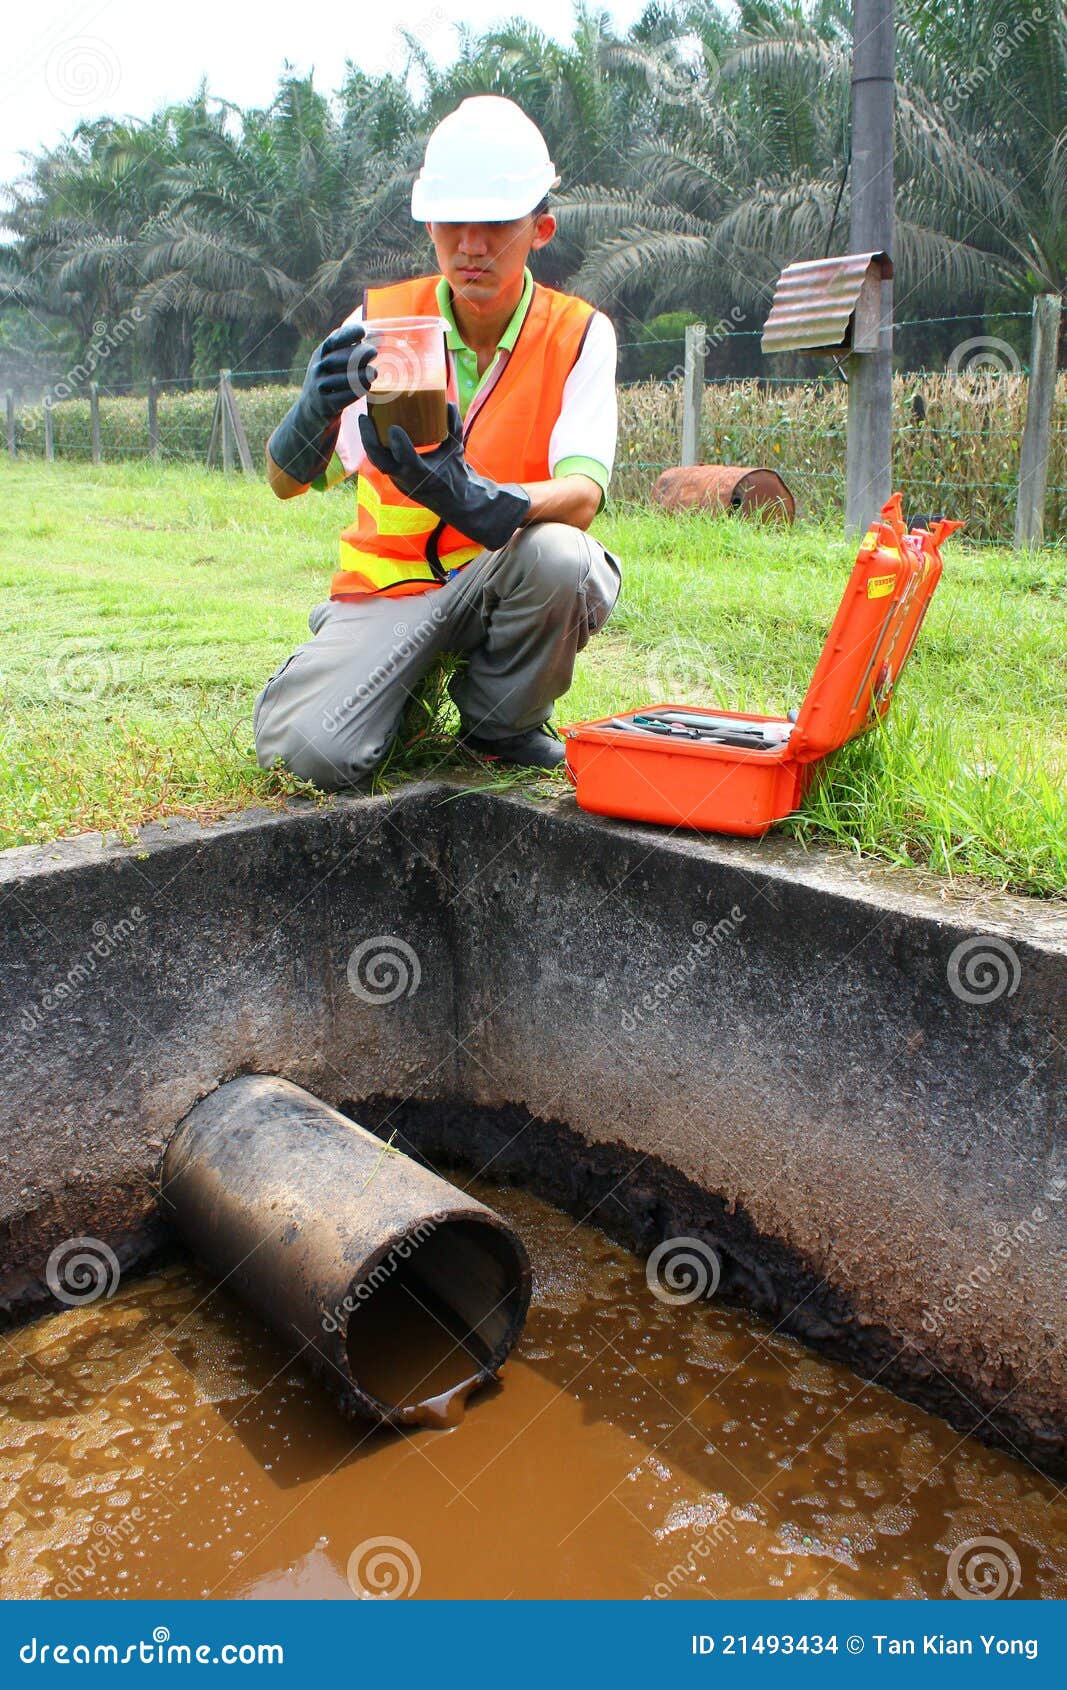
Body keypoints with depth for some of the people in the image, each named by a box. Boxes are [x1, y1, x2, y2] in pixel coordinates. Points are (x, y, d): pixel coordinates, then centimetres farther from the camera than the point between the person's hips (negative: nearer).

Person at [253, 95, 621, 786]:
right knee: (307, 748, -25)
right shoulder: (382, 320, -2)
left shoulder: (577, 334, -5)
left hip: (506, 579, 0)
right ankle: (410, 690, 11)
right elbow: (285, 482, -10)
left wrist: (483, 502, -42)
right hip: (391, 580, 0)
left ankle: (501, 722, -4)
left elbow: (582, 495, -21)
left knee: (560, 555, -36)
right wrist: (317, 408, -34)